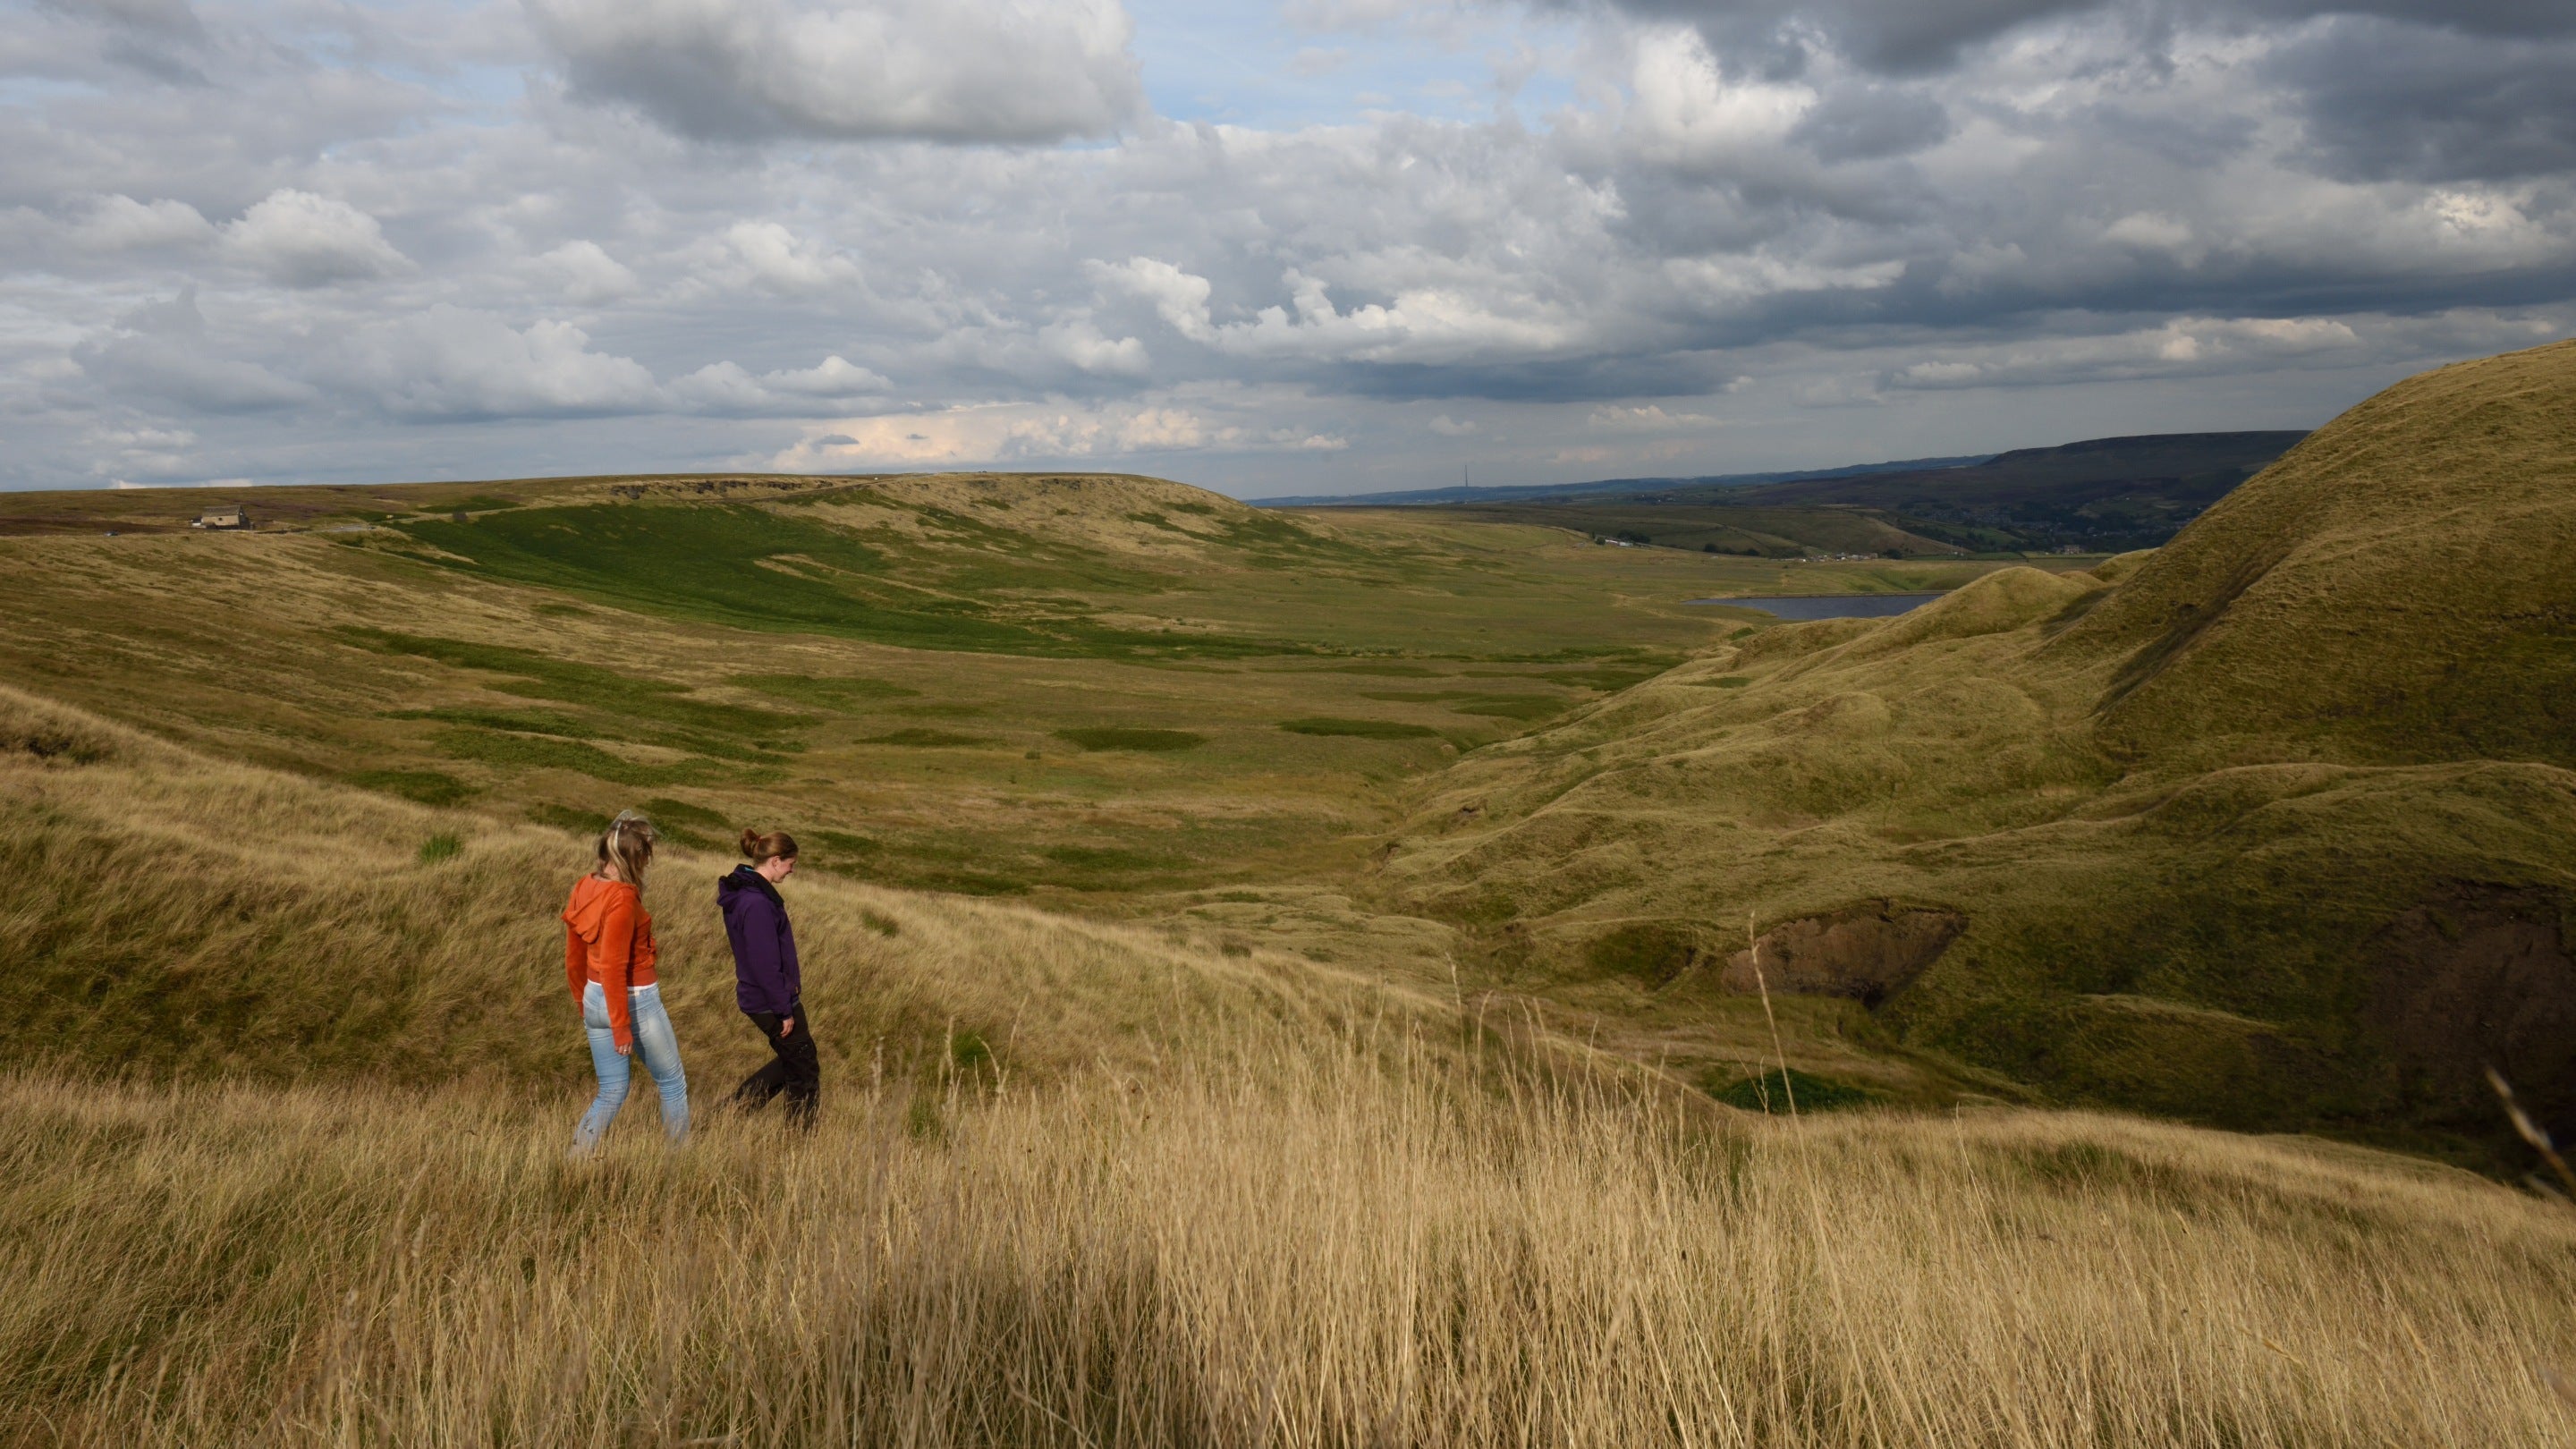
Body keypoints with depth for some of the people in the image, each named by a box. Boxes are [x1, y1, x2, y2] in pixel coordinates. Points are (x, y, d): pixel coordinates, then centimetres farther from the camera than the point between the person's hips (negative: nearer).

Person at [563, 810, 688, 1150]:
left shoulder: (584, 888, 1)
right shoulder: (623, 898, -22)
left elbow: (573, 959, 10)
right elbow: (612, 966, -24)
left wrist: (585, 1008, 22)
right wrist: (622, 1027, -20)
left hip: (595, 1000, 7)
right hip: (636, 1001, -7)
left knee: (611, 1093, 16)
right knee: (673, 1084, 14)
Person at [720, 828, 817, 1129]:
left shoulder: (742, 891, 6)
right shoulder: (757, 903, -26)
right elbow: (766, 965, -25)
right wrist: (784, 1010, -17)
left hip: (755, 997, 10)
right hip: (770, 1001, -10)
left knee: (791, 1060, 22)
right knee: (804, 1069, 5)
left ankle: (733, 1108, 24)